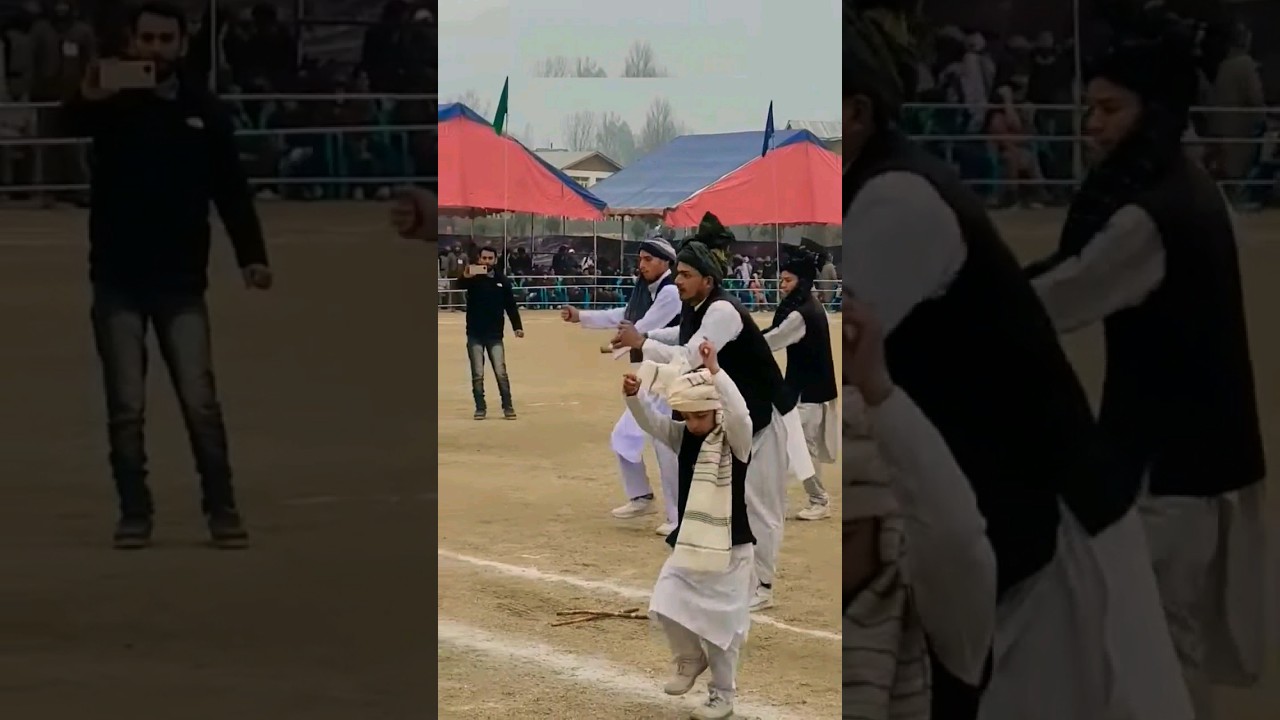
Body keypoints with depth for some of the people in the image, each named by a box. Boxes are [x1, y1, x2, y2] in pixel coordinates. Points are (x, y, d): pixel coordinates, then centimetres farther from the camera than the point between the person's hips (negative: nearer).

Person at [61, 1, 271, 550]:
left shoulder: (203, 111, 4)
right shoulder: (112, 103, -2)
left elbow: (231, 189, 4)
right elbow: (72, 122, -27)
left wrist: (251, 256, -9)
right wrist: (87, 100, -51)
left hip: (181, 283, 1)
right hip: (117, 283, 0)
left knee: (200, 401, -3)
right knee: (126, 407, 3)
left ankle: (222, 511, 3)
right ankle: (134, 514, 9)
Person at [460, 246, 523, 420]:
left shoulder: (502, 280, 2)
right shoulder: (474, 277, -4)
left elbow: (511, 305, 5)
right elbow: (461, 285, -27)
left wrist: (517, 326, -8)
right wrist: (465, 277, -51)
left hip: (495, 335, 1)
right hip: (474, 335, -1)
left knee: (501, 372, -2)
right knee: (477, 375, 2)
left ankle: (508, 407, 5)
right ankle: (480, 408, 9)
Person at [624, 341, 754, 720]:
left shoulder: (736, 440, -14)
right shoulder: (683, 437, 2)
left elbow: (740, 414, -36)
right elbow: (649, 421, -10)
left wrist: (715, 371, -43)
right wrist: (633, 395, -31)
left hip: (729, 547, -5)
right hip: (689, 543, 5)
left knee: (721, 623, 1)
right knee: (665, 607, -4)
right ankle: (691, 659, 23)